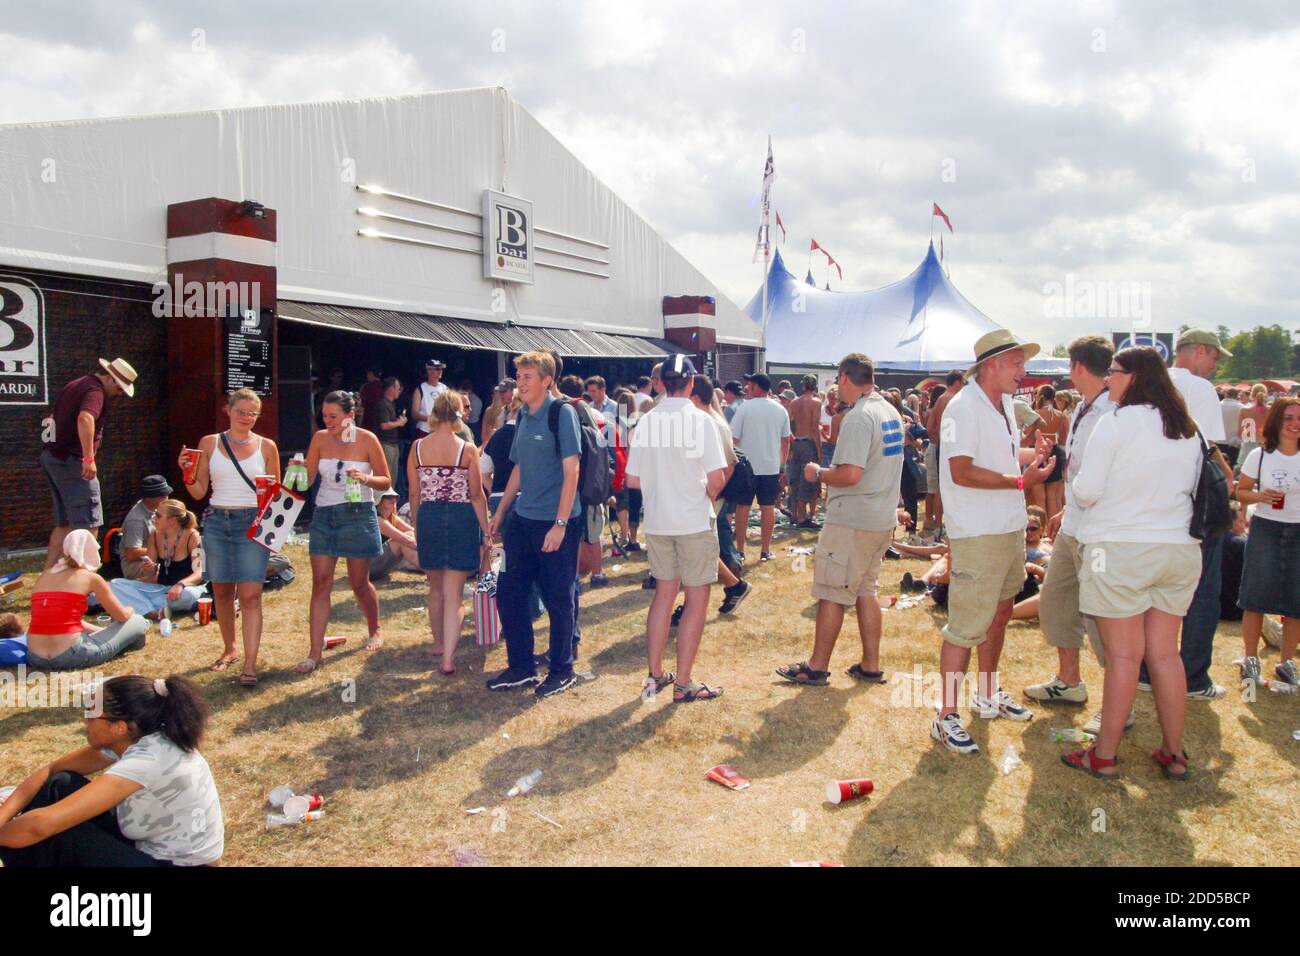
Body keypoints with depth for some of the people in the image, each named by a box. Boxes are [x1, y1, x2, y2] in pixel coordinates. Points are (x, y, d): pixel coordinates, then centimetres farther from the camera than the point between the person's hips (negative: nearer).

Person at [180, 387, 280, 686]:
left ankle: (250, 664, -10)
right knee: (222, 592, 11)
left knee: (250, 595, -10)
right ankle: (229, 650, 31)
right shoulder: (209, 444, 6)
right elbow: (198, 492, 7)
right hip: (217, 522, 2)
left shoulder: (266, 446, 4)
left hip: (252, 524, -2)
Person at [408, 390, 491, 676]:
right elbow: (477, 495, -5)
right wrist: (485, 532, 3)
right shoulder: (467, 449, -8)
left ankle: (439, 642, 40)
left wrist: (417, 526, 17)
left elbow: (414, 494, 4)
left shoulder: (418, 447, 0)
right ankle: (448, 658, -5)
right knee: (453, 593, 1)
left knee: (436, 587, 22)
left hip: (428, 517, 3)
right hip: (461, 518, -3)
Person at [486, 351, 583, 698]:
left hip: (555, 522, -7)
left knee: (558, 598, 4)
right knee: (508, 593, 10)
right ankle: (521, 667, 24)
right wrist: (500, 514, 18)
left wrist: (560, 523, -19)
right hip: (522, 519, 7)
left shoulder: (562, 413, -10)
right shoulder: (523, 415, 11)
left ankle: (562, 670, 20)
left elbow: (571, 470, -14)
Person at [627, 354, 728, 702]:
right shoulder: (699, 419, -12)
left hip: (657, 521, 5)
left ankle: (655, 674, 25)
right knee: (696, 599, 6)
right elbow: (717, 478, -17)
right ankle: (683, 683, 10)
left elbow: (632, 479, 3)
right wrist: (708, 495, 4)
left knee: (664, 594, 18)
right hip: (694, 522, -5)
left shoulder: (646, 421, 0)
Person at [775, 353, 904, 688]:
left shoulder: (858, 417, -19)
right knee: (865, 591, 17)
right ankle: (870, 666, 22)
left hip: (852, 521, -9)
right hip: (883, 518, 9)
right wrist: (830, 472, 17)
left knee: (832, 594, 1)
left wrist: (818, 473, -9)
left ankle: (817, 667, 11)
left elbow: (850, 474, -26)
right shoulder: (892, 413, 10)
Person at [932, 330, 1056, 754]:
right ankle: (947, 716, 4)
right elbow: (962, 472, -25)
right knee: (966, 625, -5)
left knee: (999, 614, 20)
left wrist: (1036, 455, 9)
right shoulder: (965, 407, -17)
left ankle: (988, 695, 37)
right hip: (977, 535, -10)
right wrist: (1020, 480, -24)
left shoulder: (1004, 403, 12)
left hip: (1010, 529, 10)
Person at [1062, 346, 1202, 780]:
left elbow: (1086, 491, -11)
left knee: (1124, 655, -1)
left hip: (1120, 549, -6)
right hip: (1179, 549, 6)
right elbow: (1191, 487, 21)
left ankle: (1105, 755, 9)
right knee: (1166, 653, 12)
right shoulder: (1187, 430, 9)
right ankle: (1174, 753, 21)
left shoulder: (1117, 423, -11)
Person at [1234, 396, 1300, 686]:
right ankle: (1251, 659, 13)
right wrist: (1260, 496, -14)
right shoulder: (1259, 456, -1)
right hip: (1265, 529, -1)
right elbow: (1241, 491, 4)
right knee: (1256, 596, -1)